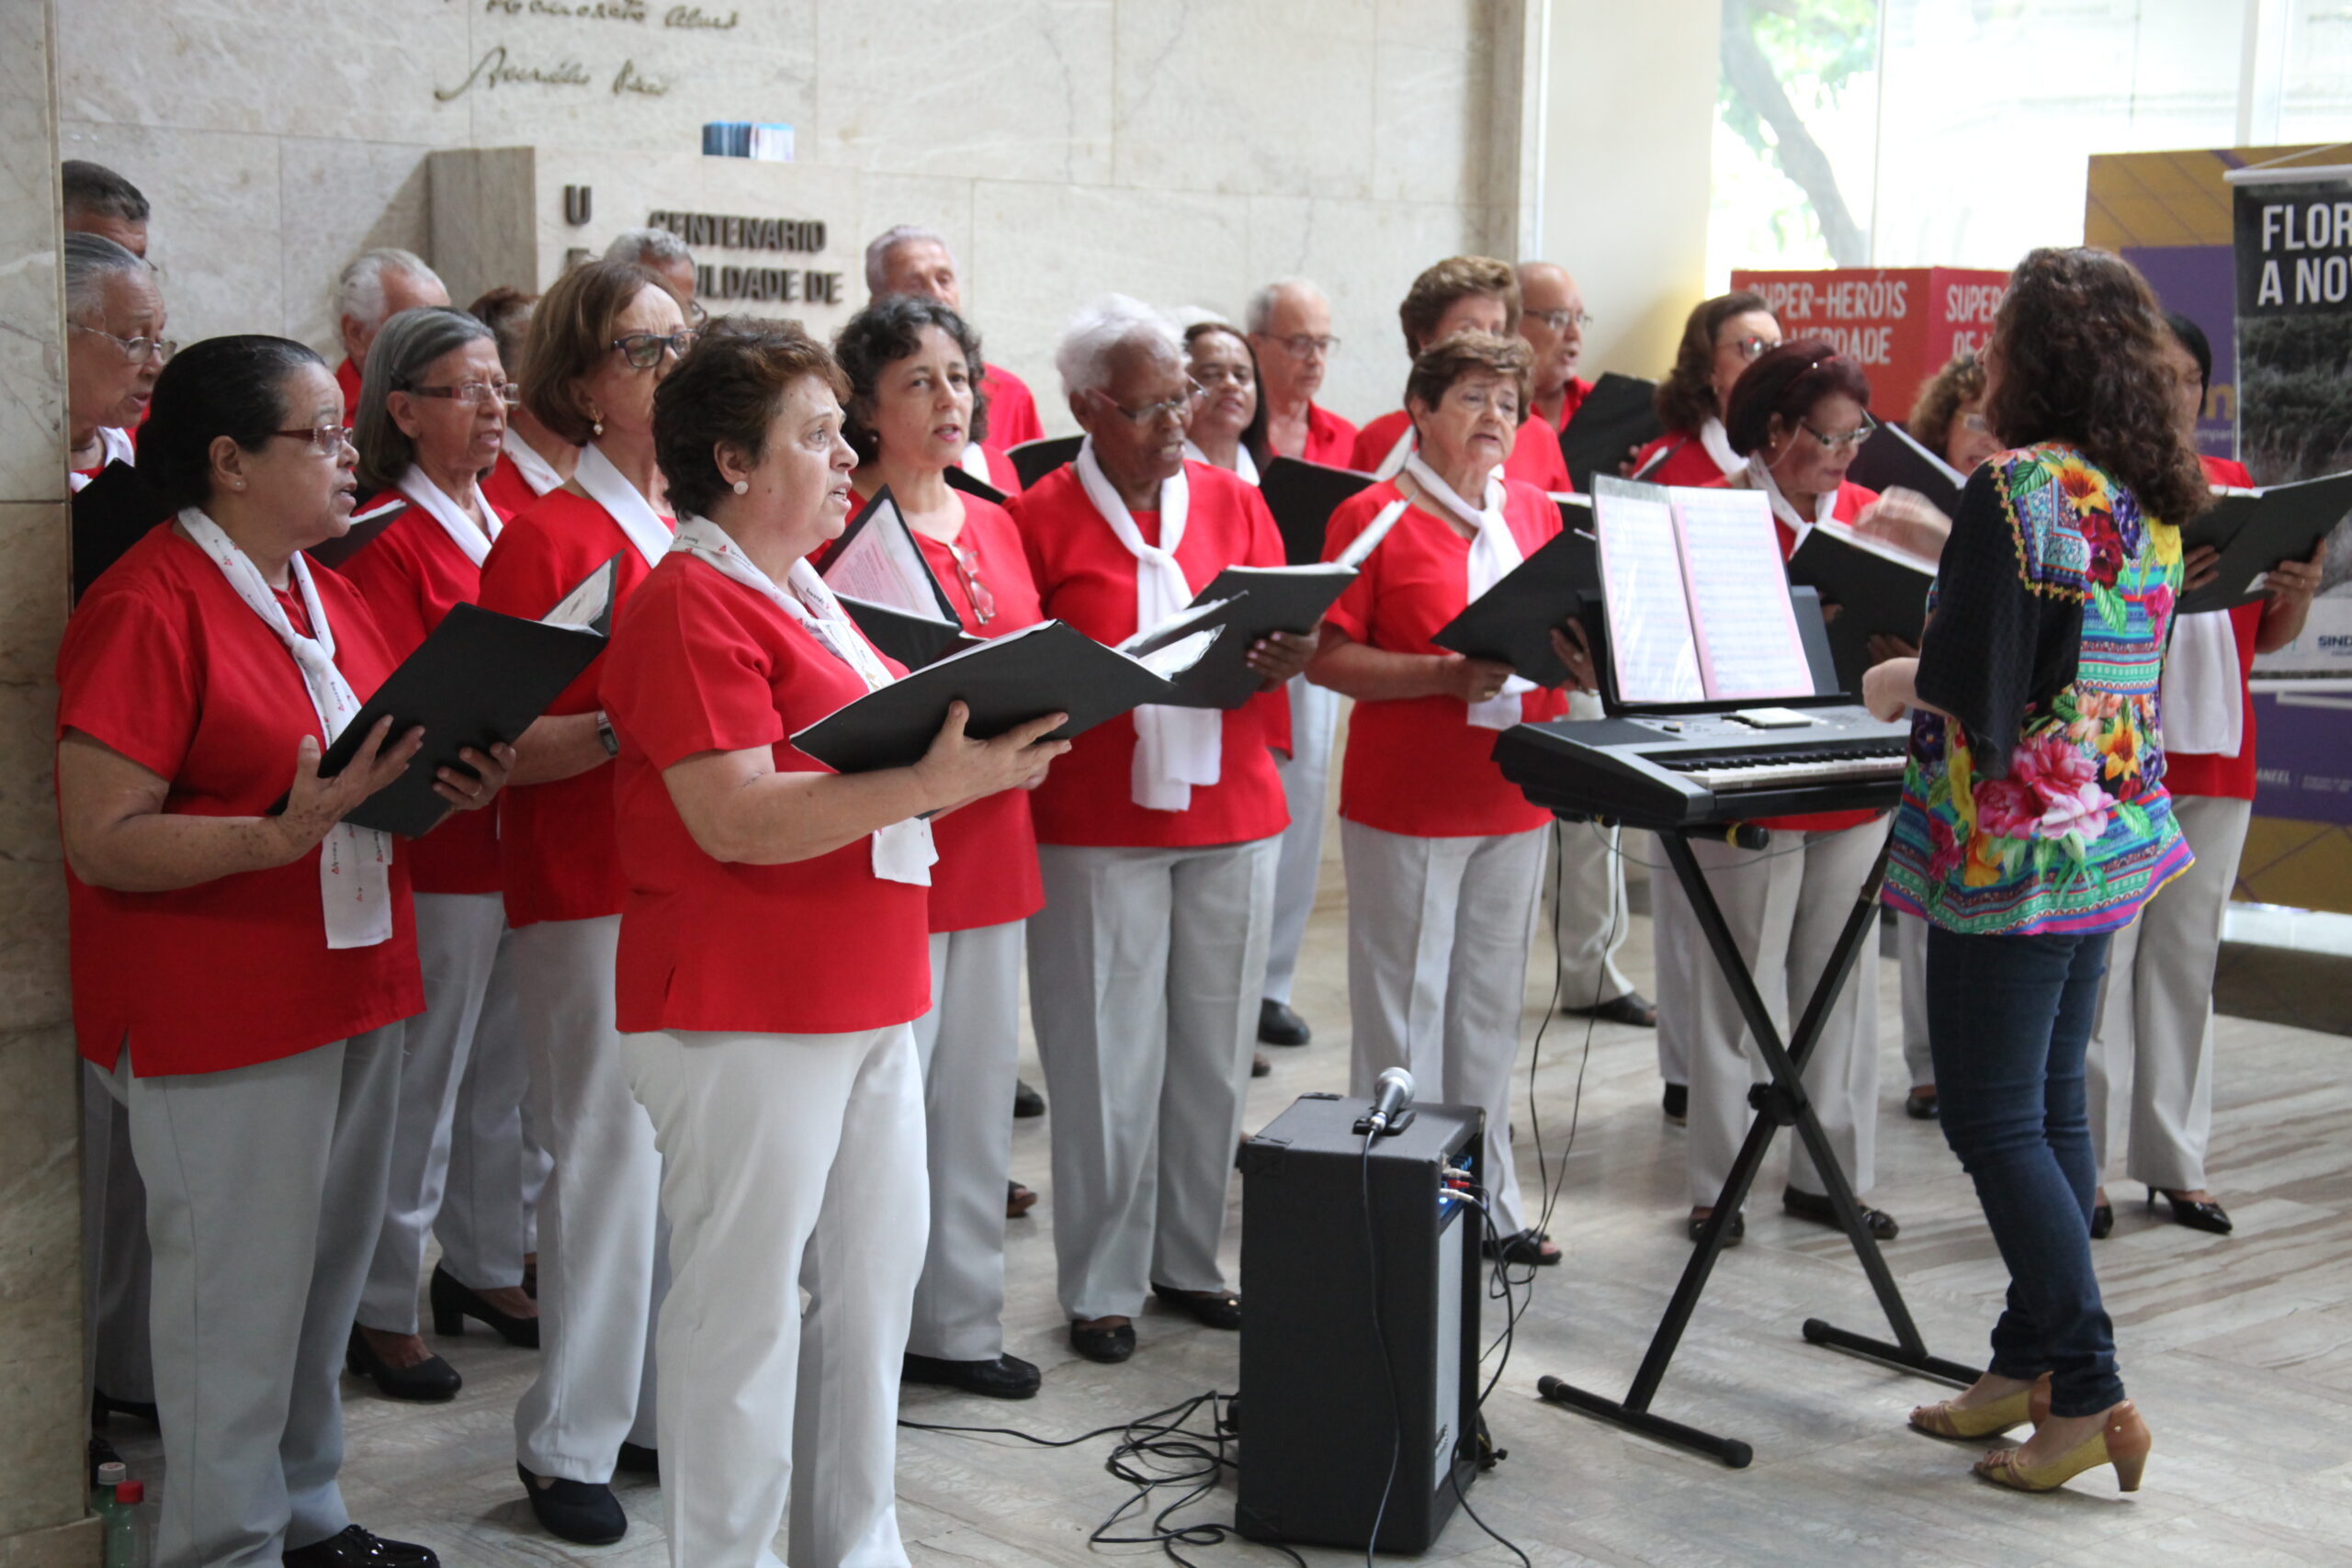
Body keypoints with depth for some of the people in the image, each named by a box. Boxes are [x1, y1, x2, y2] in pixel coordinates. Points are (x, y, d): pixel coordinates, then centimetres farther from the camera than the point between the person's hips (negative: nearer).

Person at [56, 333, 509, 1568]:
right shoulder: (145, 607, -15)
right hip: (218, 1014, -8)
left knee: (326, 1278, 17)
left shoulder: (324, 594, 13)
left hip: (349, 989, 9)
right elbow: (104, 841, -18)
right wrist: (282, 836, -30)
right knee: (241, 1300, 0)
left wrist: (452, 787, 3)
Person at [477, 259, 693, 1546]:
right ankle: (569, 1444, 13)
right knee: (610, 1156, -1)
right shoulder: (547, 536, -8)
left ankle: (669, 1406, 25)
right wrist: (622, 732, -25)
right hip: (593, 896, -6)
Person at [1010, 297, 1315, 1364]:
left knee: (1213, 1051, 9)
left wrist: (1283, 658, -14)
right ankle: (1102, 1286, 11)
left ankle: (1189, 1259, 23)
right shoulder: (1041, 517, -2)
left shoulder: (1230, 502, 9)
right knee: (1109, 1060, -1)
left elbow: (1285, 640, 9)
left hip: (1231, 810, 4)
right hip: (1099, 822, -4)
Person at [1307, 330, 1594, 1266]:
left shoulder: (1539, 515, 10)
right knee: (1404, 1012, 1)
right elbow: (1326, 660, -12)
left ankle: (1487, 1200, 25)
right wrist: (1450, 674, -22)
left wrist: (1582, 657, -9)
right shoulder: (1374, 518, -6)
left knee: (1490, 1009, 14)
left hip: (1513, 799, 6)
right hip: (1406, 801, -5)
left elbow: (1574, 639, 15)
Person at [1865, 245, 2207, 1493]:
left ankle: (2089, 1393, 2)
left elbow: (1971, 682, -20)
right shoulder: (2149, 501, 9)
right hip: (2110, 832, 9)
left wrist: (1901, 682, 0)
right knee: (2051, 1103, 15)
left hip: (2016, 846, -9)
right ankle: (2029, 1364, 24)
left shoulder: (2015, 490, -18)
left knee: (1994, 1117, -1)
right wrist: (1941, 678, 20)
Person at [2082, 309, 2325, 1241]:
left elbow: (2269, 635, 16)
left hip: (2216, 761, 5)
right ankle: (2080, 1165, 4)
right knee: (2099, 963, -3)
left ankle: (2176, 1161, 18)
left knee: (2187, 962, 10)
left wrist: (2299, 590, -5)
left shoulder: (2234, 487, 13)